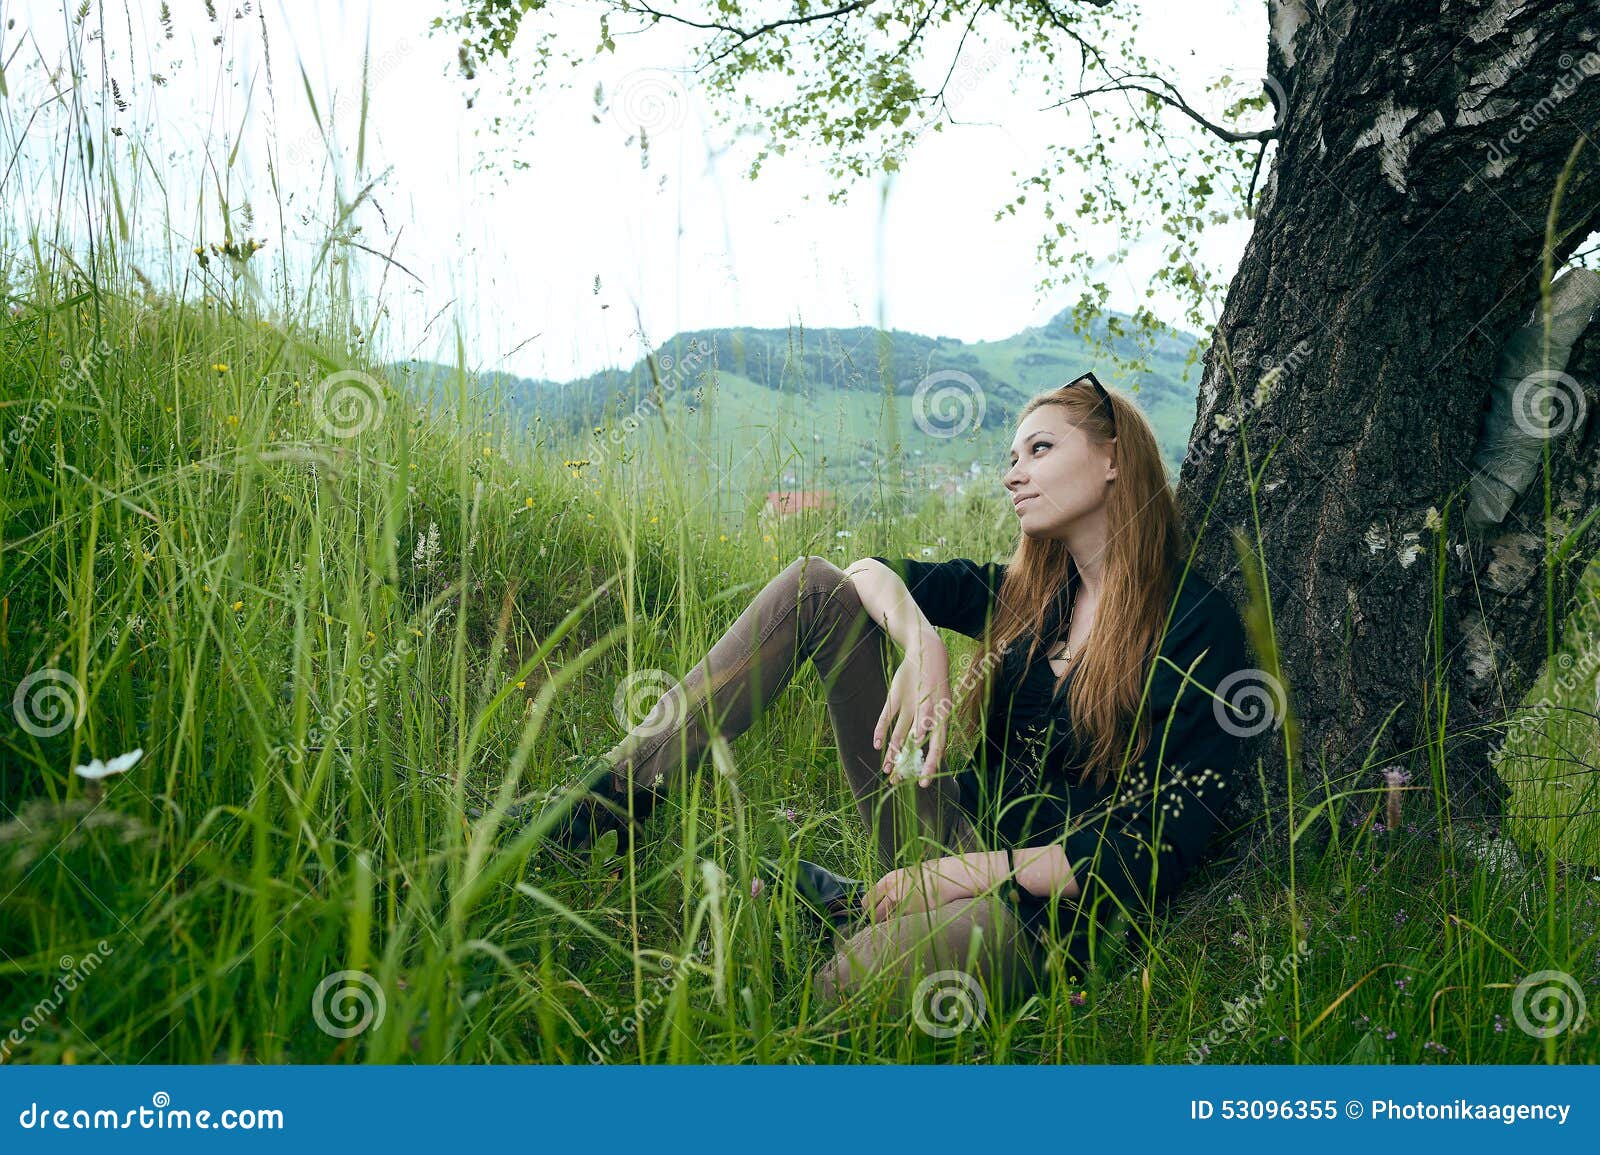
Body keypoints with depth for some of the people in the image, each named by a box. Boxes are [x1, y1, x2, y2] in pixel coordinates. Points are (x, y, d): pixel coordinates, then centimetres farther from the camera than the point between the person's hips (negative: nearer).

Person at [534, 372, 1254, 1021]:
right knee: (814, 585, -4)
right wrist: (921, 647, -16)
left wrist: (968, 873, -18)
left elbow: (1160, 852, -15)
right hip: (963, 828, 7)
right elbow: (872, 570, 7)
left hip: (1051, 908, -6)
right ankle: (628, 785, -9)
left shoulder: (1196, 624, -10)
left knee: (843, 986, -42)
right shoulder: (1029, 591, 10)